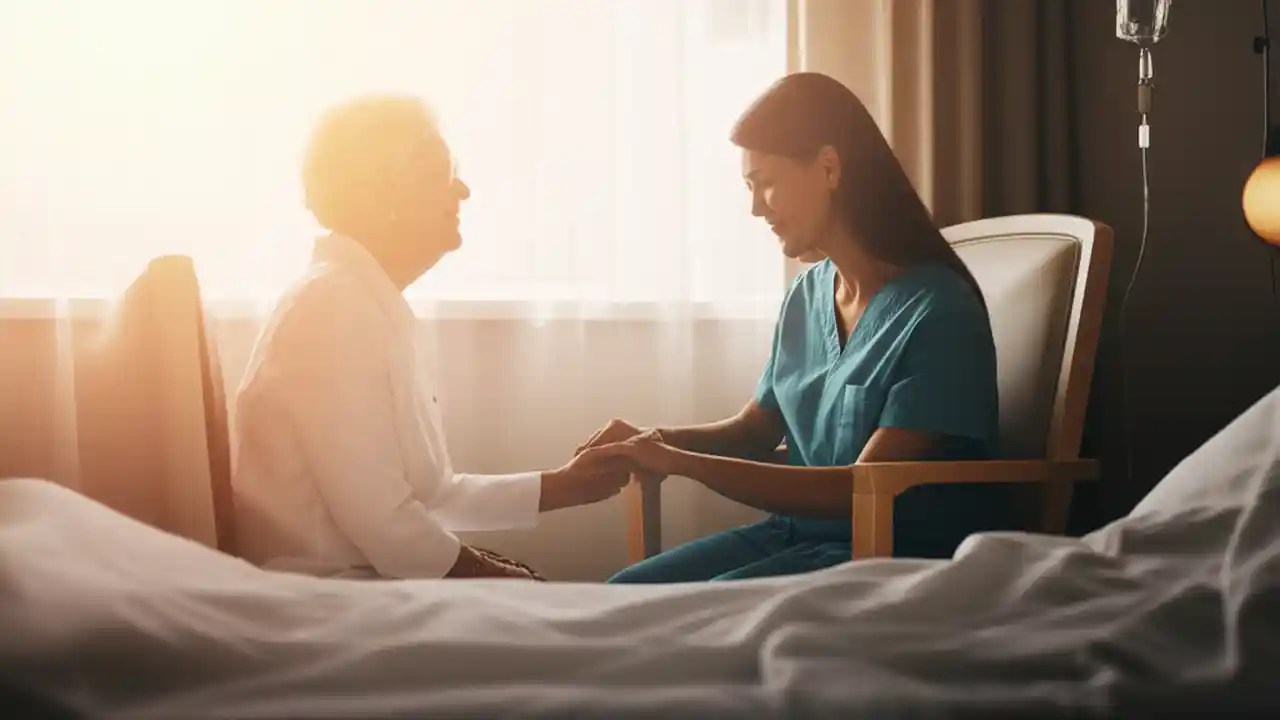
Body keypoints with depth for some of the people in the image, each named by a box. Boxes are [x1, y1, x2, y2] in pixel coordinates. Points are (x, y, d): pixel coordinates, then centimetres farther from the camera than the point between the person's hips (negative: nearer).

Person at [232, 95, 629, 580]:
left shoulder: (368, 306, 12)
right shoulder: (334, 307, -18)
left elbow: (429, 496, 13)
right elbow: (379, 517, -22)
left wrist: (564, 487, 11)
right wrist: (490, 574, -8)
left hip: (365, 582, 9)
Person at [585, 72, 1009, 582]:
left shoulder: (939, 312, -17)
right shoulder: (807, 295, 7)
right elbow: (755, 431, 19)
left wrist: (681, 462, -22)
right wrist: (658, 443, -3)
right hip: (803, 532, 7)